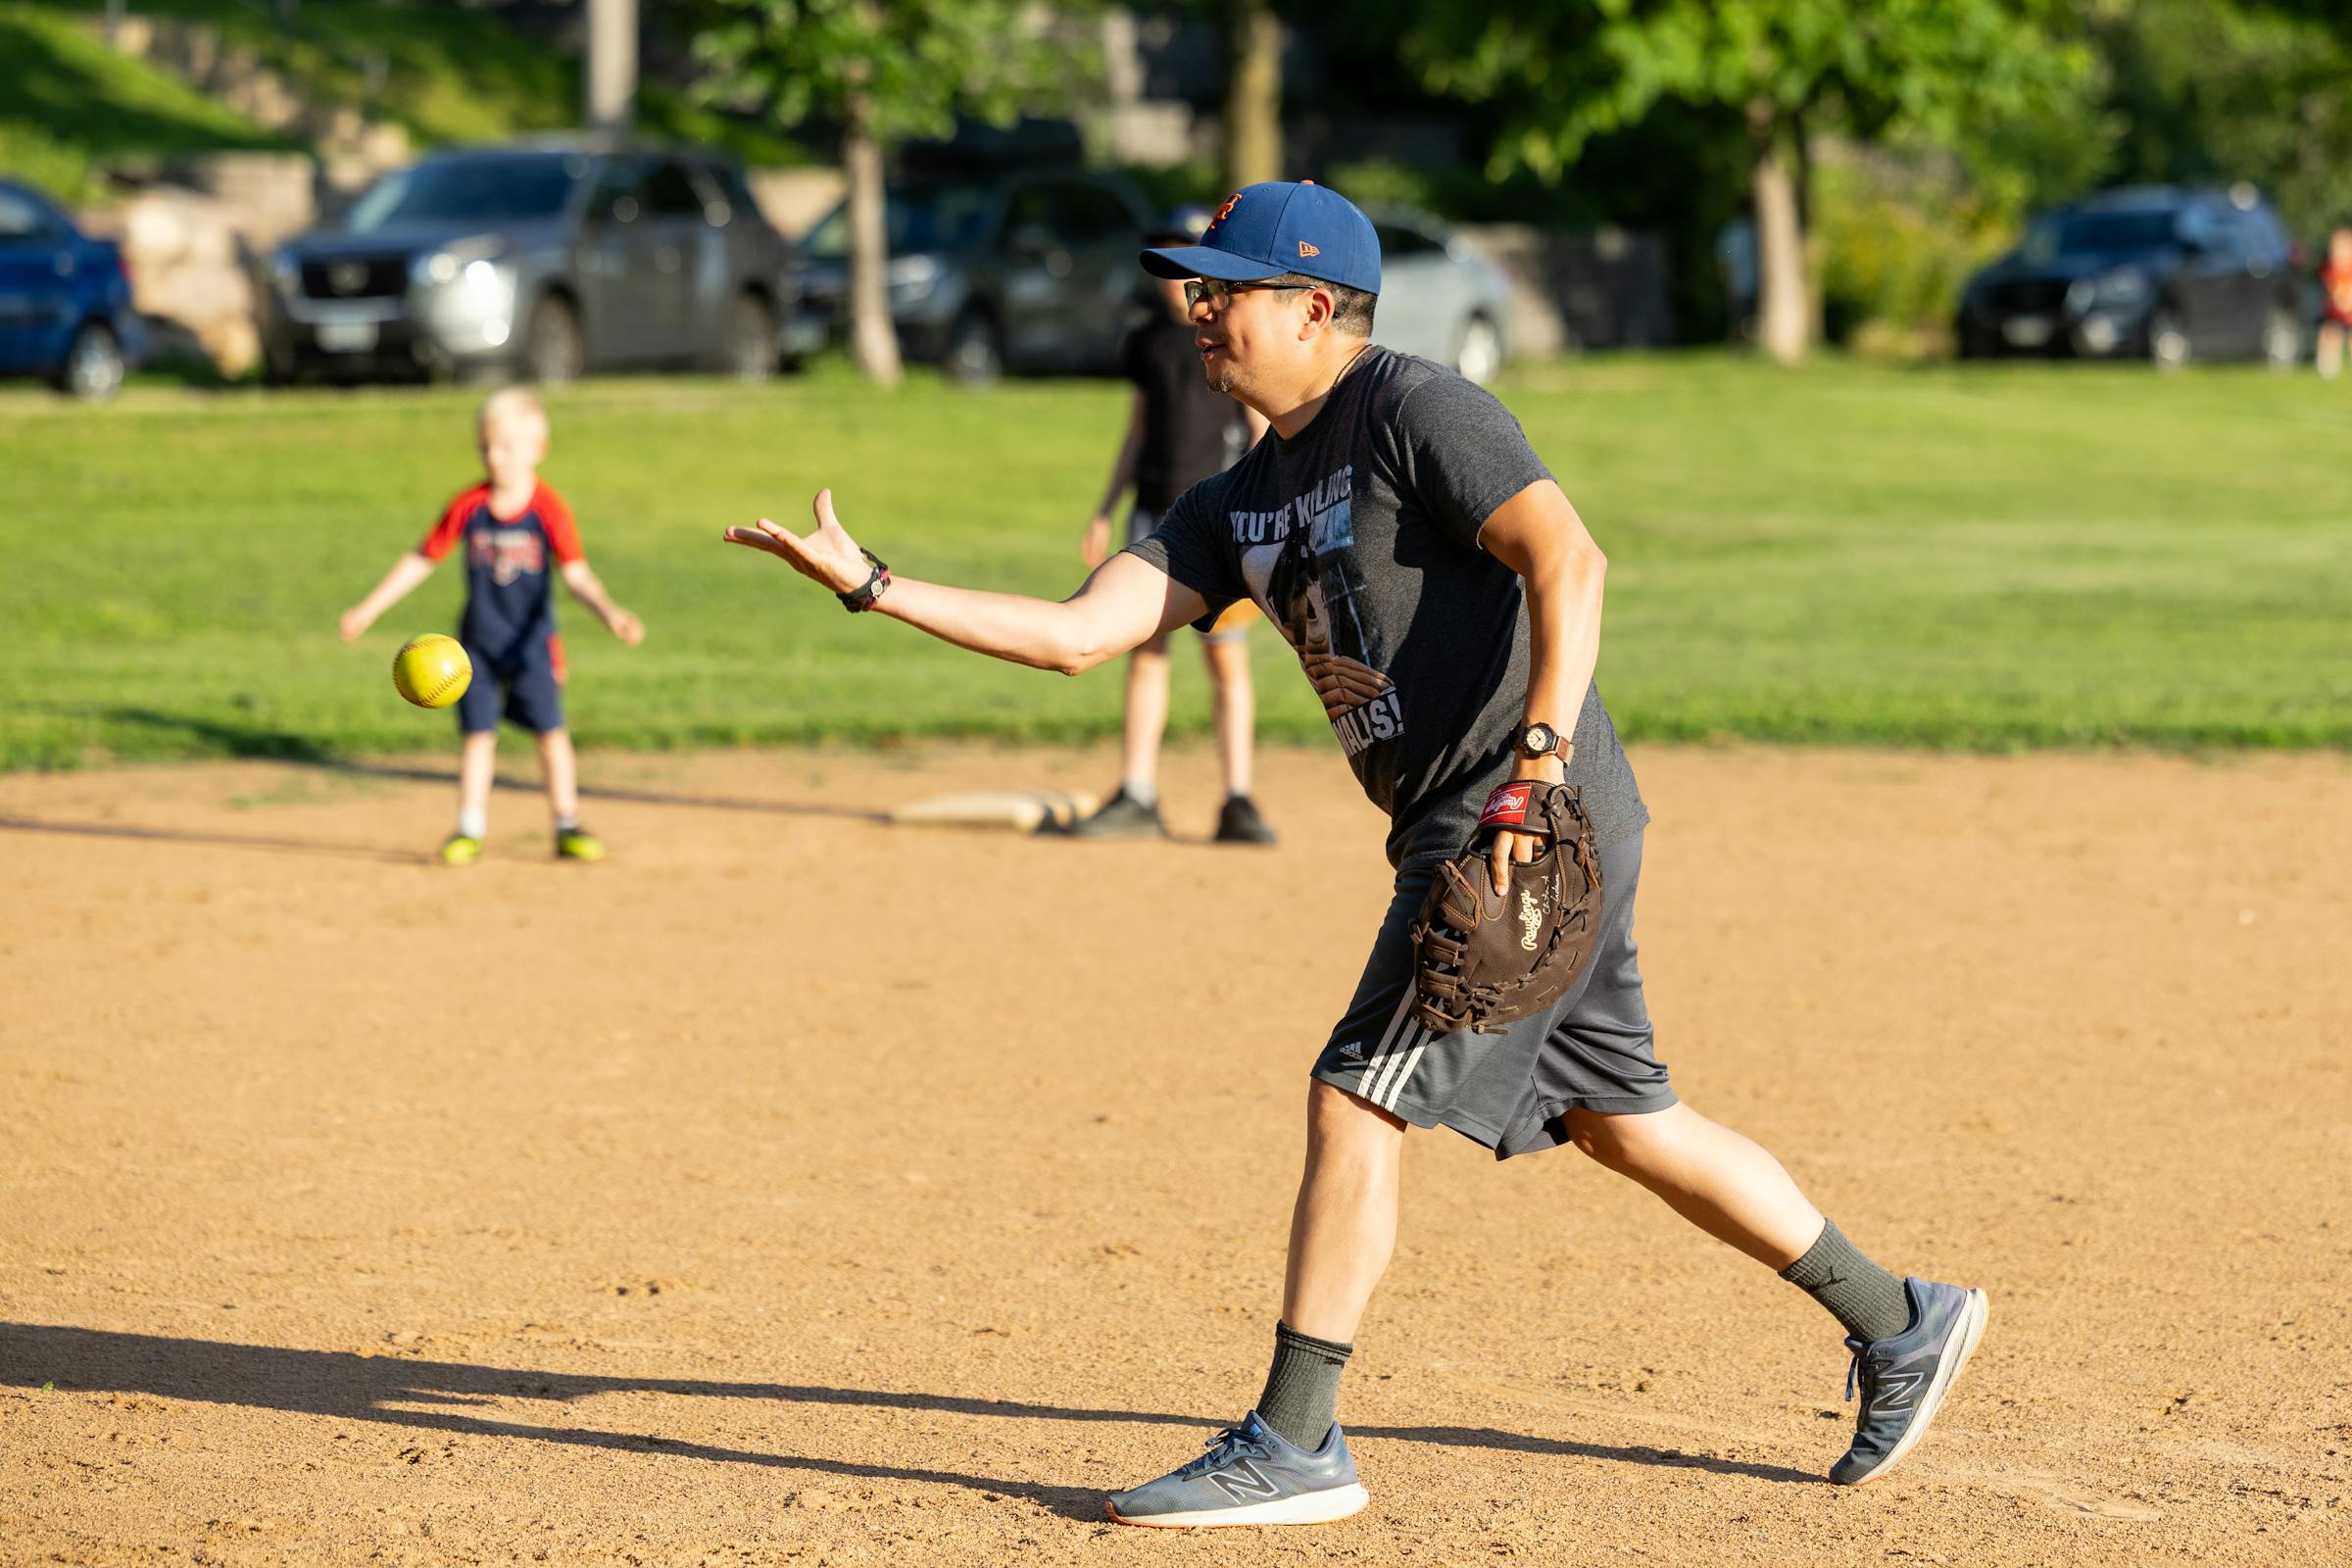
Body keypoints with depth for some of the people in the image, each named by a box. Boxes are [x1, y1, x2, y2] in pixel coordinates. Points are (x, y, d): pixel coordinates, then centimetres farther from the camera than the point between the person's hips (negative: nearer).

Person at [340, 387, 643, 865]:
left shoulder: (548, 508, -12)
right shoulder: (468, 507, -7)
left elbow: (576, 573, -14)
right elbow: (422, 560, 2)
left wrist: (609, 612, -32)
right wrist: (370, 608, 2)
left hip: (531, 641, -1)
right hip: (479, 641, 2)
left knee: (551, 730, -1)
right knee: (478, 732, 4)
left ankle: (567, 826, 9)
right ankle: (470, 830, 12)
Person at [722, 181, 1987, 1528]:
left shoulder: (1415, 409, -9)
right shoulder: (1241, 504, 16)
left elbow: (1566, 557, -21)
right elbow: (1080, 634, 9)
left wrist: (1539, 758, -30)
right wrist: (869, 585, 2)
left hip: (1543, 818, -9)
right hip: (1456, 835, 9)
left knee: (1357, 1101, -10)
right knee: (1622, 1120, 16)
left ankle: (1296, 1445, -4)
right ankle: (1900, 1323, 28)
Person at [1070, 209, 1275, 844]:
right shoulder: (1149, 342, 12)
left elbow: (1265, 433, -4)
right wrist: (1104, 512, 15)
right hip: (1155, 511, 5)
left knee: (1227, 657, -5)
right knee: (1144, 652, 2)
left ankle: (1238, 801, -1)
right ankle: (1135, 799, 5)